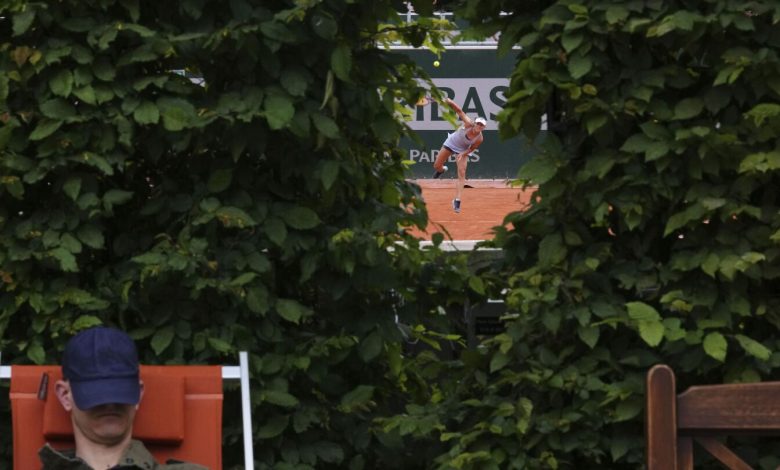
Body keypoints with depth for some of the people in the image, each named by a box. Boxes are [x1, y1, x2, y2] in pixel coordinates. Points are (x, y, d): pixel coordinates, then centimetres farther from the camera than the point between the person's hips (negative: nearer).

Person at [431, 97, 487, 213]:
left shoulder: (479, 139, -24)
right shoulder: (469, 124, -30)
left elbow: (471, 149, -9)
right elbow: (460, 111, -26)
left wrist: (463, 154, -27)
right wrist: (450, 102, -39)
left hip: (462, 150, 0)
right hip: (450, 143, 0)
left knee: (462, 174, -14)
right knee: (437, 166, 8)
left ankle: (457, 201, -13)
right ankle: (442, 170, 50)